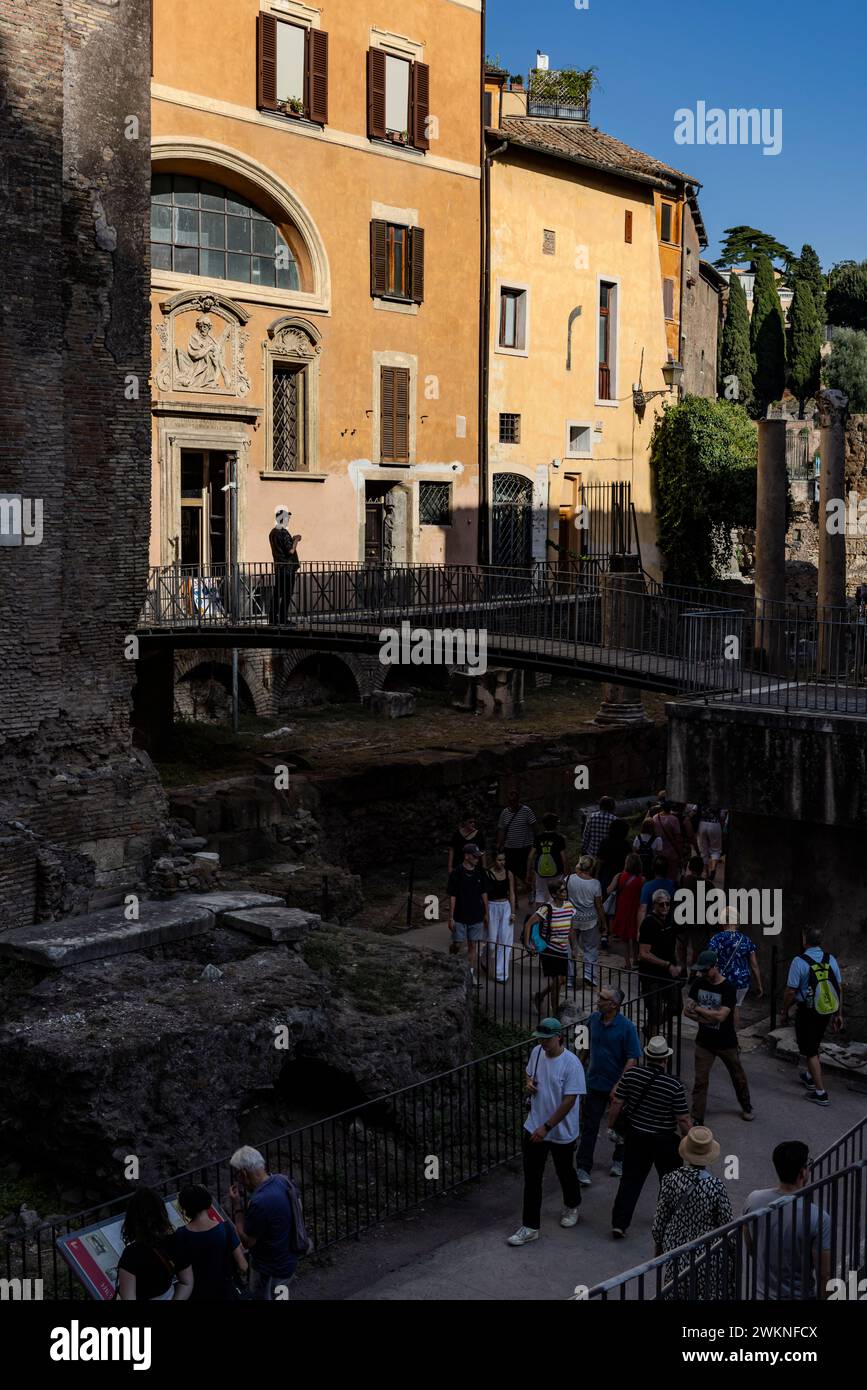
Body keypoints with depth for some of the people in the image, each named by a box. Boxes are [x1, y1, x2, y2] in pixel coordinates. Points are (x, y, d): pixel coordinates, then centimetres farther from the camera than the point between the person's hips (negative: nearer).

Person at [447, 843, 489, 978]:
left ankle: (471, 974, 11)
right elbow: (452, 896, -9)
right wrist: (451, 918, -9)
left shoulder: (480, 872, 3)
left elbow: (484, 894, 12)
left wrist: (486, 913, 12)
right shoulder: (456, 873, -10)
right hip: (460, 917, -4)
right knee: (457, 944, 1)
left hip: (476, 916, 4)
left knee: (473, 946, 5)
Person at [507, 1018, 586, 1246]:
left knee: (565, 1173, 19)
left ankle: (572, 1207, 47)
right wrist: (529, 1084, -8)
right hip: (534, 1128, 4)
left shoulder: (571, 1063, -23)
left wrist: (546, 1127, -22)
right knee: (531, 1178, 4)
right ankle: (530, 1227, 11)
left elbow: (569, 1101, -23)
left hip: (562, 1133, -4)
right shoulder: (537, 1052, -4)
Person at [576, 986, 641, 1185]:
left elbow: (633, 1059, -18)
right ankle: (583, 1168, 2)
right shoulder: (594, 1019, -3)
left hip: (618, 1086, -3)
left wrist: (619, 1085, -22)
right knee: (589, 1126, -1)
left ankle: (619, 1161, 34)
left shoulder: (627, 1027, -18)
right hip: (595, 1084, 3)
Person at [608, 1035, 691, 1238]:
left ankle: (619, 1223, 6)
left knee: (630, 1180, 11)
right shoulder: (674, 1085, -19)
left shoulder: (631, 1075, -11)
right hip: (664, 1141, -2)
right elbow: (683, 1119, -14)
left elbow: (616, 1103, -5)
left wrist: (612, 1125, 10)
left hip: (635, 1137, 2)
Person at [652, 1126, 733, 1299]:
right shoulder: (716, 1186, -24)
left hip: (676, 1248, 2)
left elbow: (659, 1221, -8)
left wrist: (658, 1245, 10)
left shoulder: (670, 1180, -18)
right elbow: (726, 1225, -13)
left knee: (677, 1292, 20)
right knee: (708, 1292, 20)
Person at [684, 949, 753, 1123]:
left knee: (738, 1076, 16)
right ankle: (697, 1118, 6)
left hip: (726, 1042, -3)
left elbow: (721, 1016, -27)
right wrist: (704, 1019, -18)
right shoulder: (698, 983, -4)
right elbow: (687, 1010, -3)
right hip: (704, 1042, 3)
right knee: (700, 1080, 0)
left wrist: (697, 1008, -18)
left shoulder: (728, 988, -19)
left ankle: (746, 1107, 39)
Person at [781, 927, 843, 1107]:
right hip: (826, 1011, 6)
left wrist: (785, 1013, -2)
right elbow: (839, 989, 3)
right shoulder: (830, 960, -2)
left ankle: (821, 1093, 4)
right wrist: (838, 1014, 12)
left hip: (807, 1011, -6)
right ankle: (811, 1077, 44)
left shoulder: (799, 962, -18)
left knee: (810, 1051, 5)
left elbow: (791, 992, -16)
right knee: (814, 1046, 27)